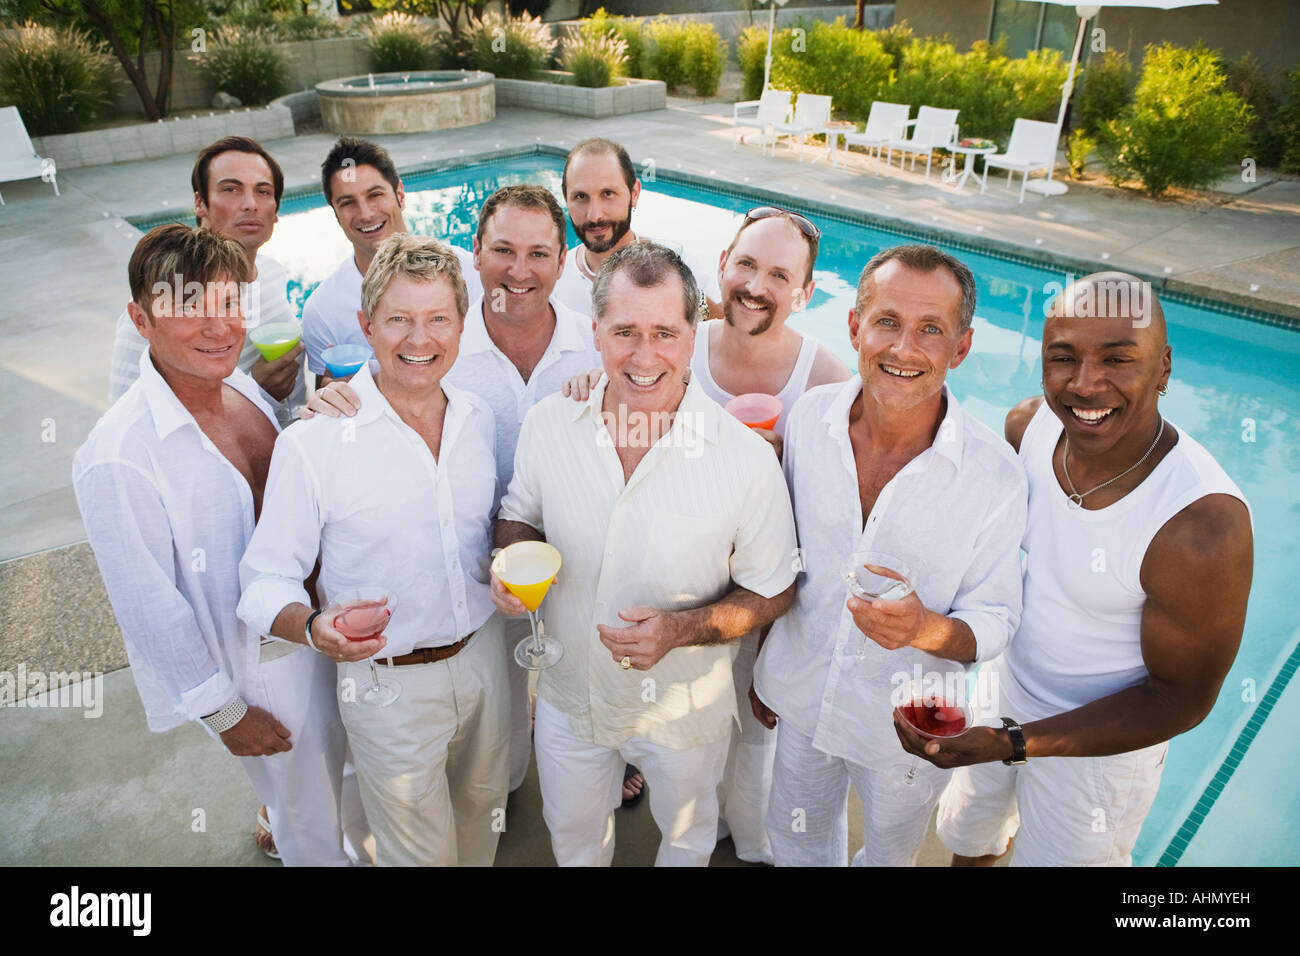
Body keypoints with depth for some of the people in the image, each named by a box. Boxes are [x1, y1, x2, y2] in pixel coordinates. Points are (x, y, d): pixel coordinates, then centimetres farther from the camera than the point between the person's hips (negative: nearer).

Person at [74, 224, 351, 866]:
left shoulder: (243, 387, -5)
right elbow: (149, 608, -20)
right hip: (256, 670, -6)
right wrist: (223, 712, -12)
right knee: (310, 817, 16)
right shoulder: (116, 458, -28)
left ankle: (280, 826, 58)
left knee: (336, 768, 29)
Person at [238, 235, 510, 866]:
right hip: (389, 683, -4)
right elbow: (266, 578, -13)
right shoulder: (312, 441, -18)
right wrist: (315, 627, -33)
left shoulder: (481, 418, -2)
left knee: (482, 815, 26)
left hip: (484, 654, 5)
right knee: (421, 852, 15)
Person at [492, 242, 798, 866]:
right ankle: (585, 863, 63)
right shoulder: (548, 423, -16)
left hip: (684, 712, -2)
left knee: (686, 835, 29)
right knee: (571, 833, 30)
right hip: (568, 694, 3)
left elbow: (772, 593, -13)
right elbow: (520, 513, 3)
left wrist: (682, 629, -29)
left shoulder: (747, 459, -26)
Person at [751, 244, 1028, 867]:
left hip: (905, 725, -2)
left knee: (889, 853, 27)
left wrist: (927, 628, -36)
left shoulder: (995, 476, -24)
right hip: (800, 695, 3)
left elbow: (995, 621, -13)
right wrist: (763, 669, 8)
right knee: (795, 839, 28)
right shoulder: (808, 418, -15)